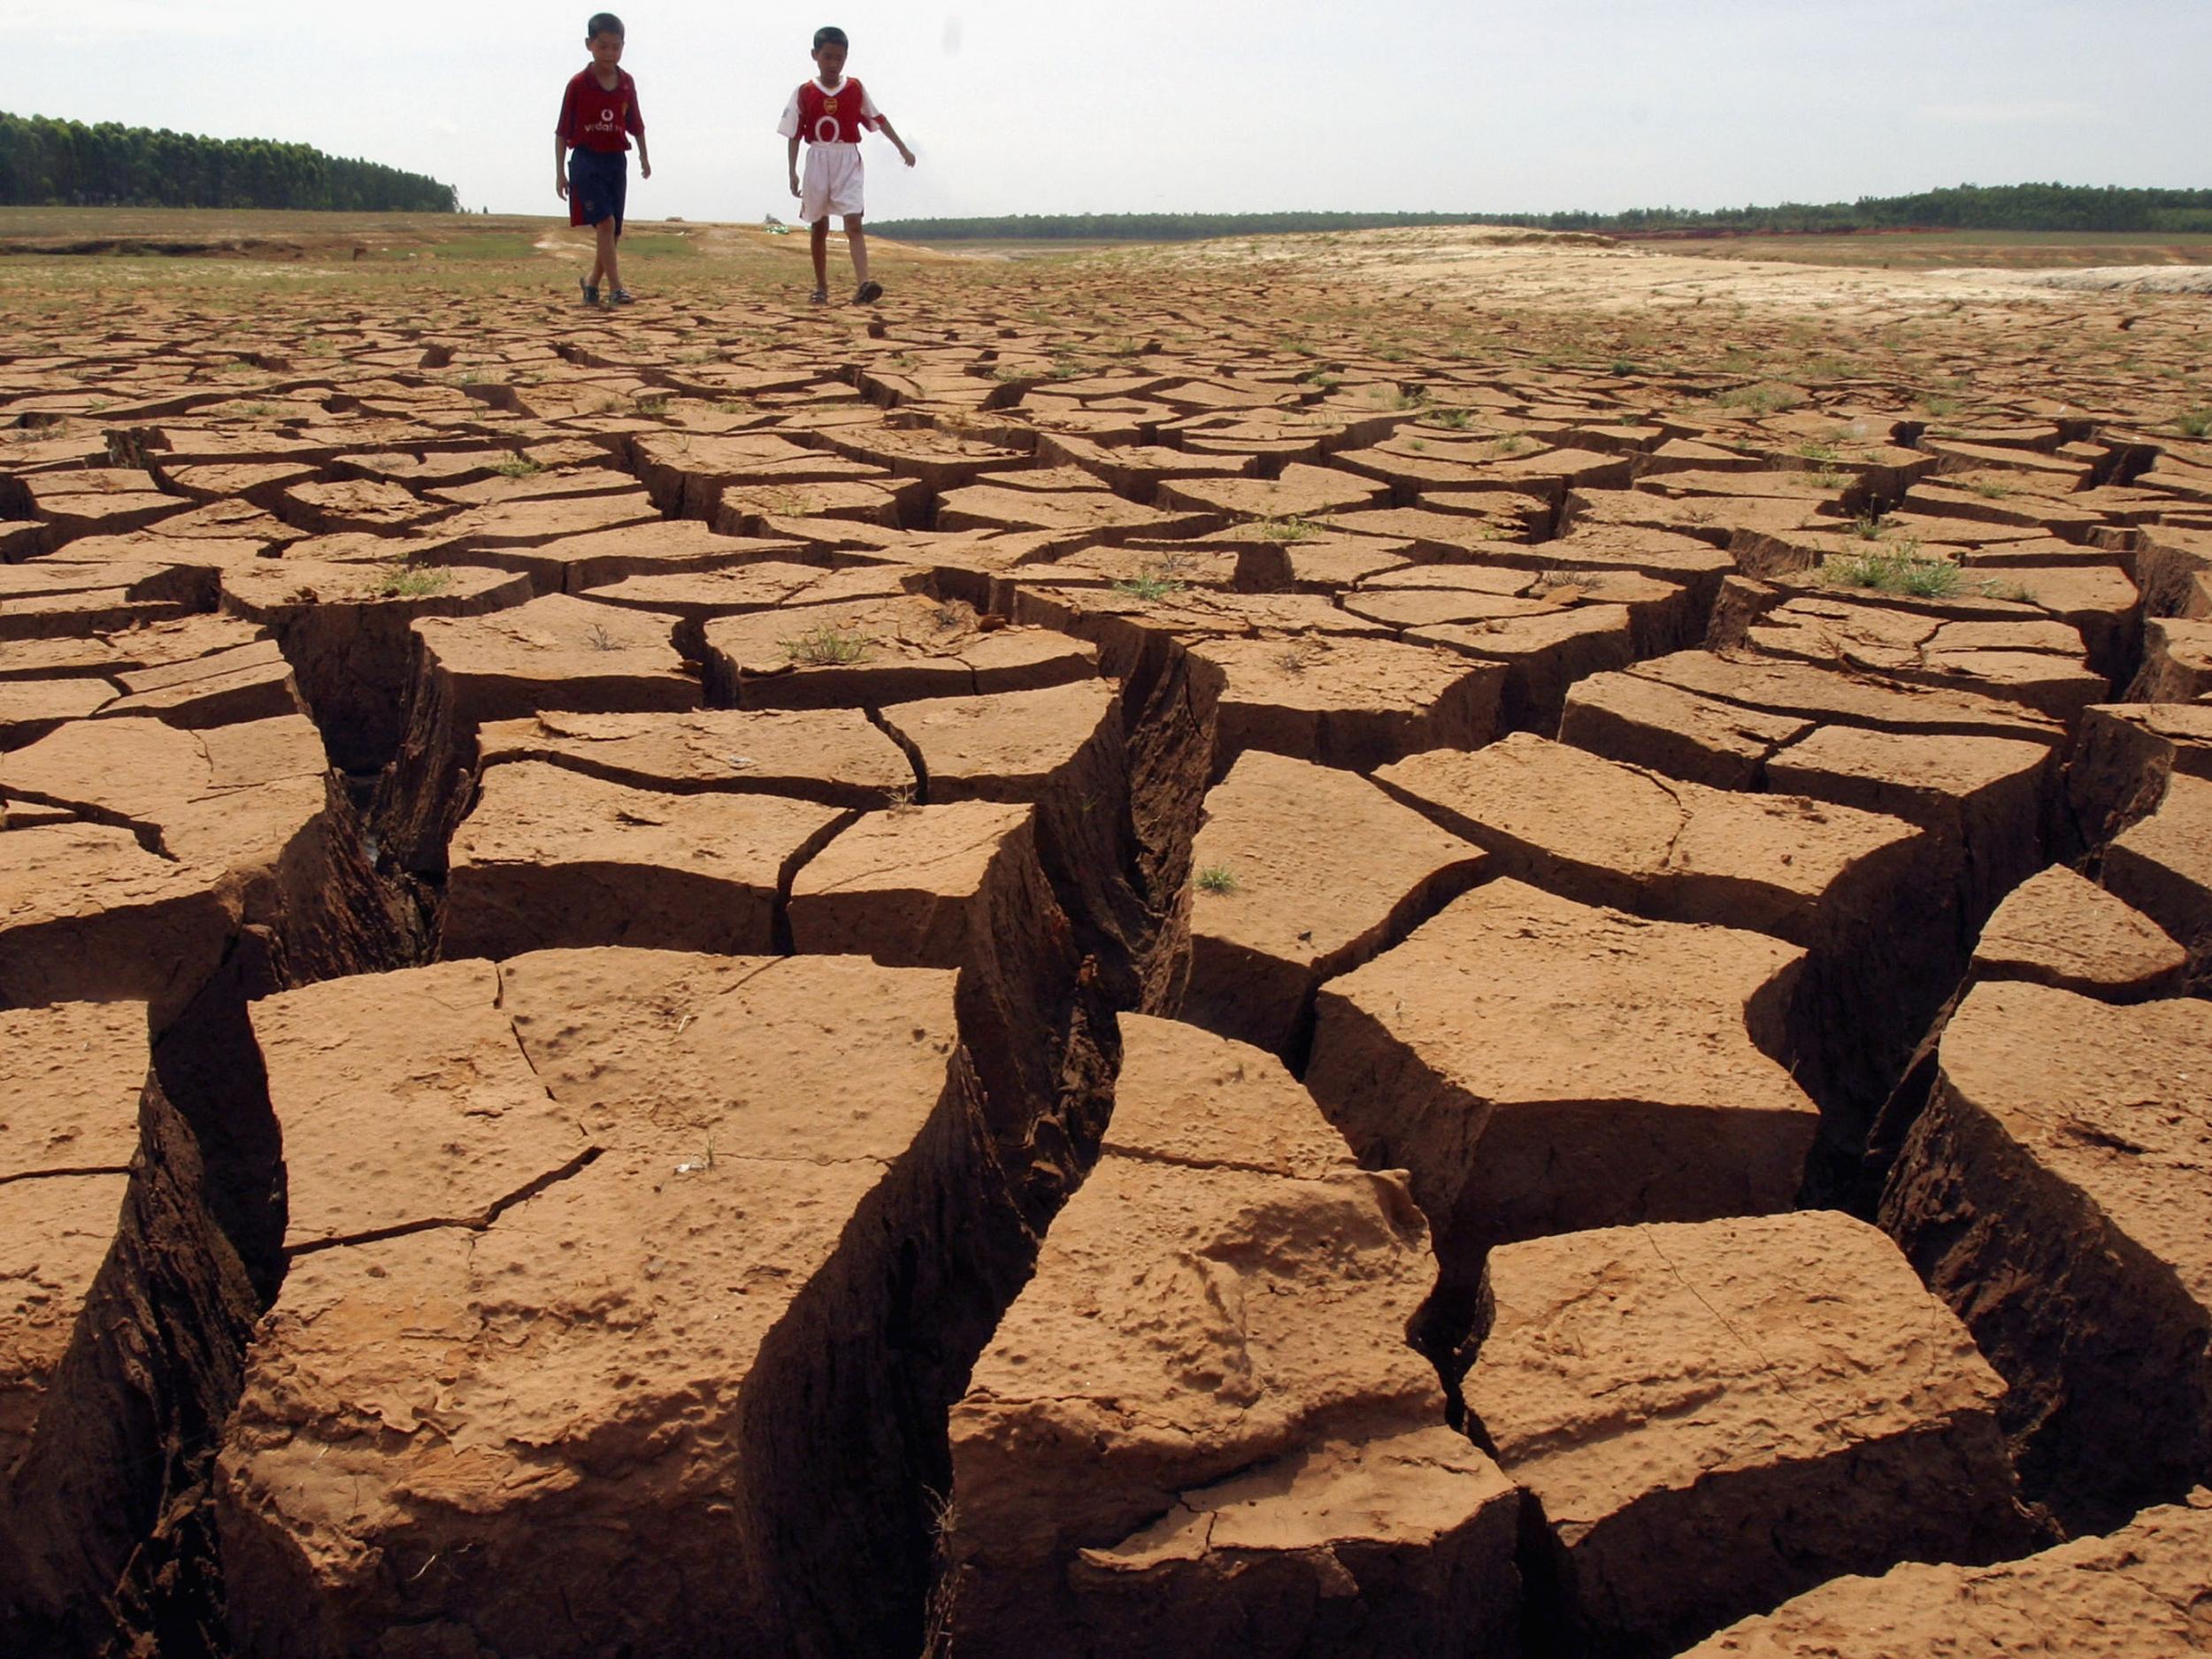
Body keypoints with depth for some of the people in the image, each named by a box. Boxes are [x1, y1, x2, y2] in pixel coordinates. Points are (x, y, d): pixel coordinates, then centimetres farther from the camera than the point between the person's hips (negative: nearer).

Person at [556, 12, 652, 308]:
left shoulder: (627, 83, 4)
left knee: (613, 231, 6)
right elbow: (563, 131, -2)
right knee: (605, 222, -19)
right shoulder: (578, 84, -6)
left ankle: (593, 282, 25)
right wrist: (560, 172, -3)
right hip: (586, 160, -4)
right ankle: (616, 287, -20)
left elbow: (635, 125, 17)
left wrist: (644, 157, 15)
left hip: (616, 161, 4)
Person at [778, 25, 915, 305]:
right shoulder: (804, 93, -1)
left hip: (848, 161, -1)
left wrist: (902, 147, 6)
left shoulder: (856, 89, 1)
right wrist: (793, 172, -3)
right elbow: (795, 134, 1)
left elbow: (878, 119, 8)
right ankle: (821, 287, 20)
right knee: (819, 228, 10)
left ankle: (864, 283, -30)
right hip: (818, 162, 1)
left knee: (854, 223, -16)